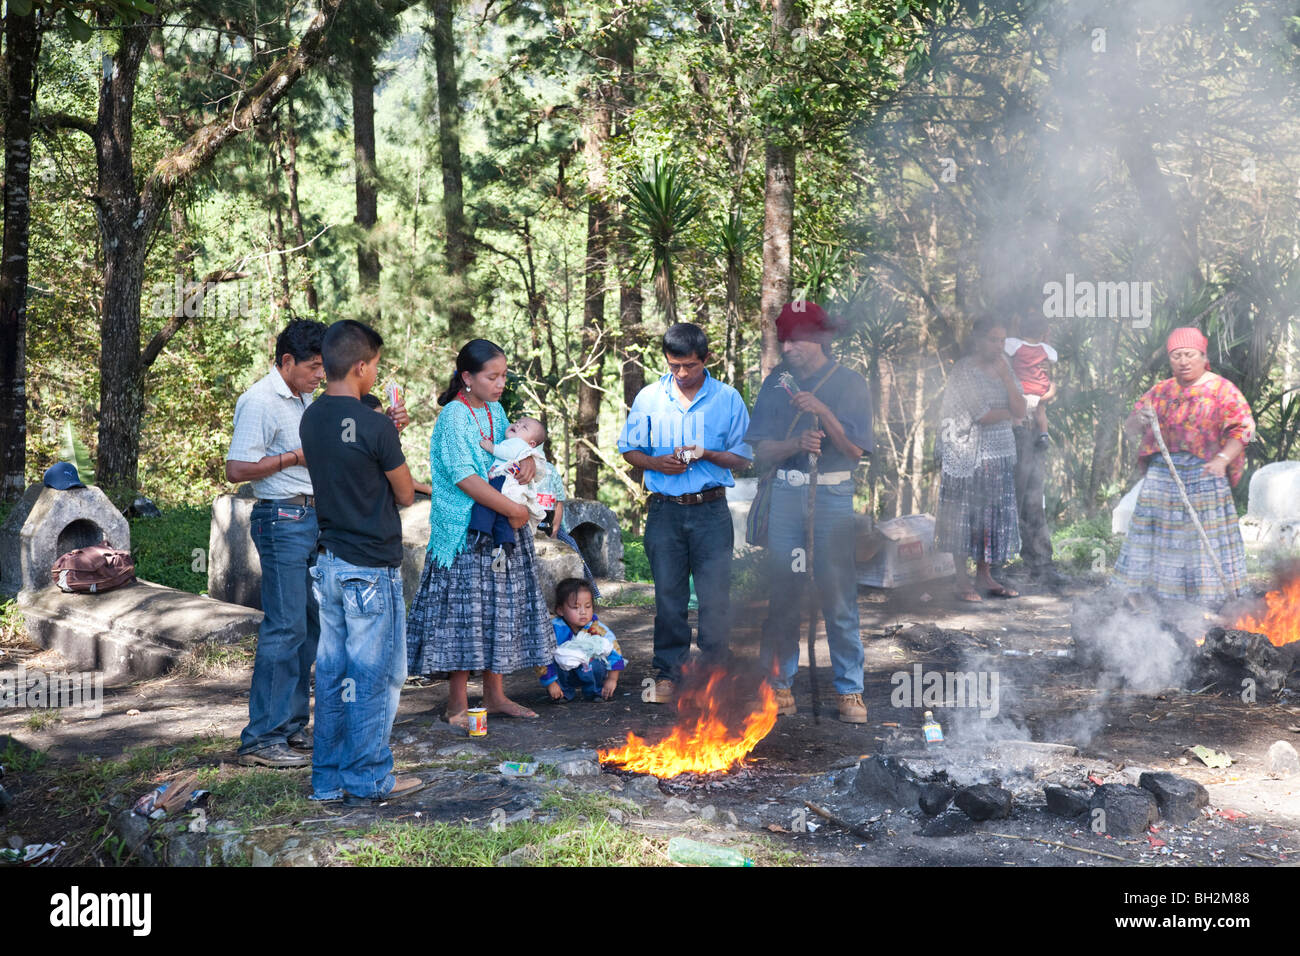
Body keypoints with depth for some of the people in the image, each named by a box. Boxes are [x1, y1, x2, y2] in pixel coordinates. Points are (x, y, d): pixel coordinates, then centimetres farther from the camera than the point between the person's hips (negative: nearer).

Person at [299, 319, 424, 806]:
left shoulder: (311, 419, 5)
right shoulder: (373, 427, -17)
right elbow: (405, 495, -7)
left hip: (328, 562, 7)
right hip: (372, 567, -7)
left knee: (332, 672, 12)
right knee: (374, 675, 2)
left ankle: (328, 778, 18)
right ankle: (369, 779, 8)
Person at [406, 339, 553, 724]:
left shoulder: (495, 411, 11)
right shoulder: (454, 417, -13)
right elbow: (466, 478, -20)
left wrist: (528, 456, -2)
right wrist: (514, 509, -20)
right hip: (465, 531, -8)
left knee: (502, 606, 11)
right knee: (465, 610, -4)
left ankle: (495, 694, 22)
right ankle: (458, 703, 3)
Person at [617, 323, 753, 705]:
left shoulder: (727, 398, 2)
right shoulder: (648, 398, 6)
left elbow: (743, 456, 4)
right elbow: (629, 449, 11)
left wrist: (707, 454, -13)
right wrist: (657, 462, -8)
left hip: (711, 510, -1)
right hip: (665, 510, 1)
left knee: (715, 595, -1)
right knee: (668, 595, 6)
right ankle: (668, 673, 16)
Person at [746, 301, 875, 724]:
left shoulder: (850, 383, 2)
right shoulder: (776, 382, 10)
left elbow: (855, 451, -5)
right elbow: (761, 451, 5)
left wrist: (824, 413, -18)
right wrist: (797, 443, -14)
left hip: (833, 494, -3)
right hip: (786, 493, 3)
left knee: (838, 594, -4)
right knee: (782, 593, 3)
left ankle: (850, 691, 3)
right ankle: (781, 686, 12)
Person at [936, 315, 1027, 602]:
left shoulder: (1003, 367, 11)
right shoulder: (963, 370, -9)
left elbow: (1020, 411, 0)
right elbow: (982, 415, -17)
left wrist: (1006, 377, -10)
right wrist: (1009, 412, 0)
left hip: (1000, 453, 6)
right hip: (967, 454, -6)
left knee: (995, 514, 6)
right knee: (965, 515, -2)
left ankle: (985, 575, 15)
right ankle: (962, 580, 4)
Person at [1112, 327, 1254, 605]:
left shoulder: (1222, 390, 1)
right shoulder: (1161, 391, 14)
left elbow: (1243, 428, -8)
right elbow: (1130, 428, 12)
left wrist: (1222, 459, -24)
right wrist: (1140, 419, -13)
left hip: (1203, 475, -4)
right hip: (1161, 475, 4)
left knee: (1204, 538, -5)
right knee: (1158, 535, 4)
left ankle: (1209, 609, 0)